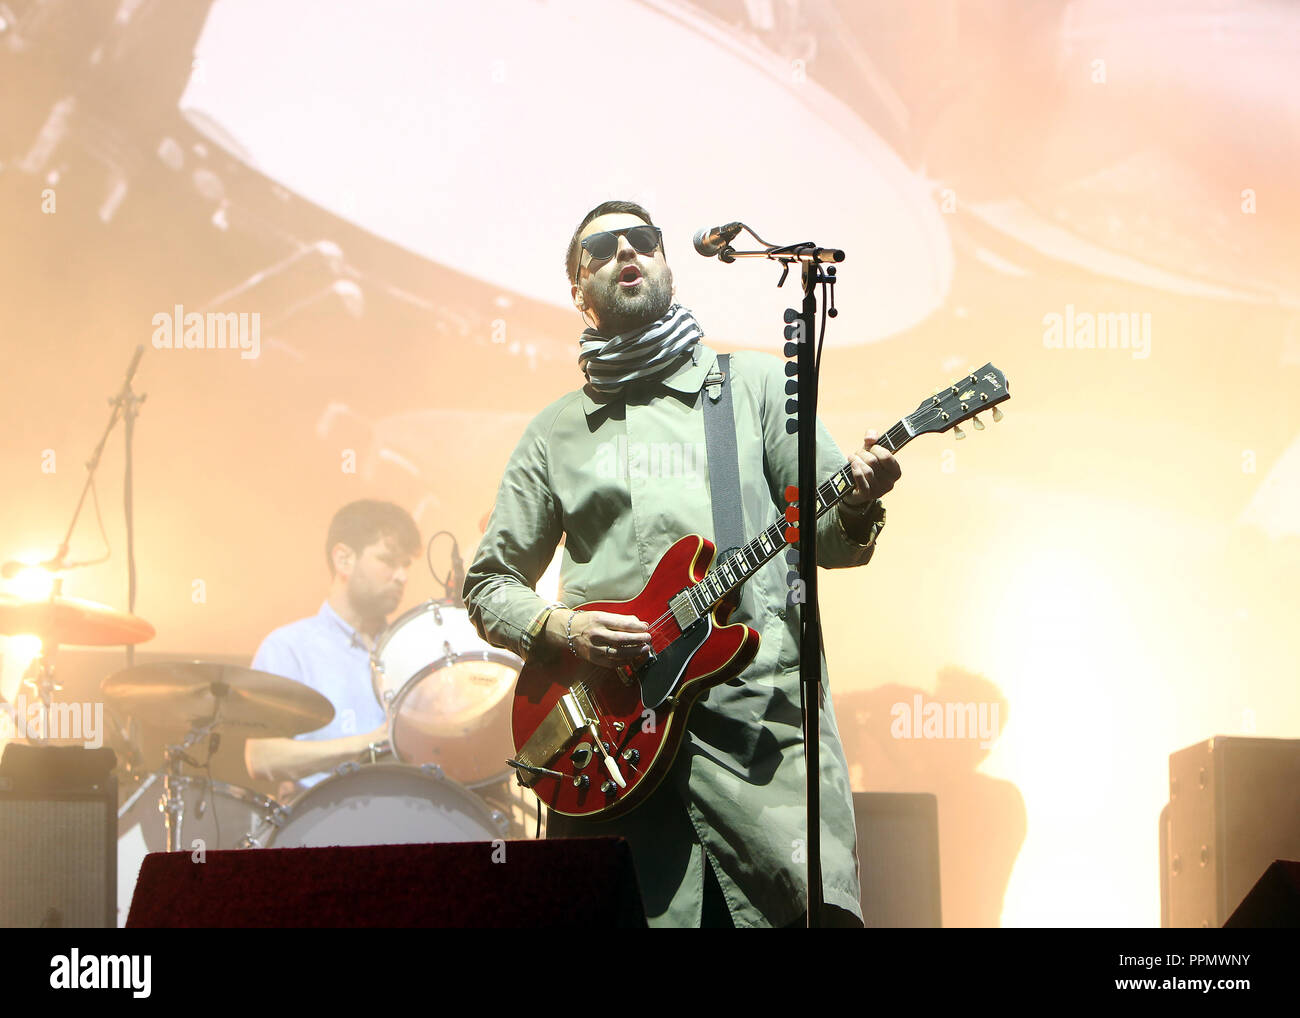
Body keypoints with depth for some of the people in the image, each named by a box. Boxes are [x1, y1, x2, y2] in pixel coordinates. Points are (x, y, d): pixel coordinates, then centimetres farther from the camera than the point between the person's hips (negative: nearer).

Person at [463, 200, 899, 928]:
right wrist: (559, 628, 0)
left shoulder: (755, 384, 15)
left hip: (760, 711, -1)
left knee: (817, 905, -17)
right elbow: (489, 583, 21)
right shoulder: (557, 431, 19)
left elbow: (827, 539, 10)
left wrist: (855, 512, -13)